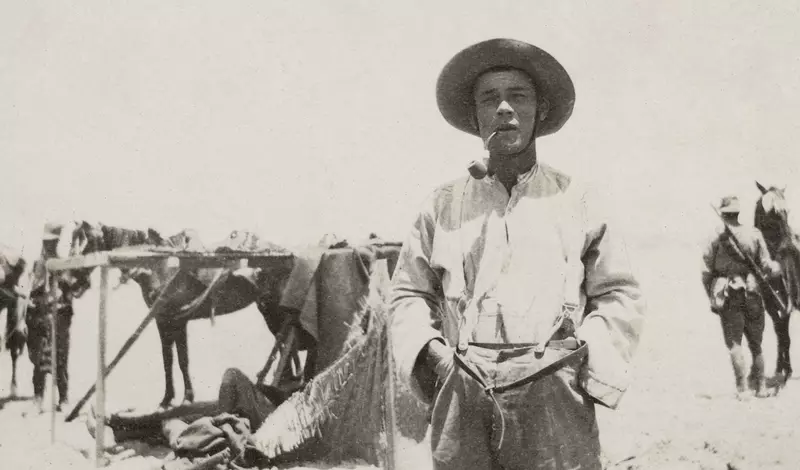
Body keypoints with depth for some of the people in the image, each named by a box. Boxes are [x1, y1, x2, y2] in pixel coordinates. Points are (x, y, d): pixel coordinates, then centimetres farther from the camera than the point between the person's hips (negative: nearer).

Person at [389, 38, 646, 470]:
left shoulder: (574, 200, 12)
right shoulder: (444, 204, 14)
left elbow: (619, 296, 13)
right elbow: (409, 292, 19)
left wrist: (589, 362, -1)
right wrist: (425, 347, 2)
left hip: (554, 399, -1)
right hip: (462, 398, 1)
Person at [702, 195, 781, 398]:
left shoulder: (716, 239, -5)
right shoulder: (755, 234, -2)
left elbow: (706, 273, -4)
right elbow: (766, 267, -3)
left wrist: (711, 298, 7)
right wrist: (778, 268, 18)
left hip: (728, 297, -2)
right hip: (752, 296, 2)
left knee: (734, 343, 2)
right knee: (756, 344, 16)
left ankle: (742, 388, -4)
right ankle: (760, 385, 25)